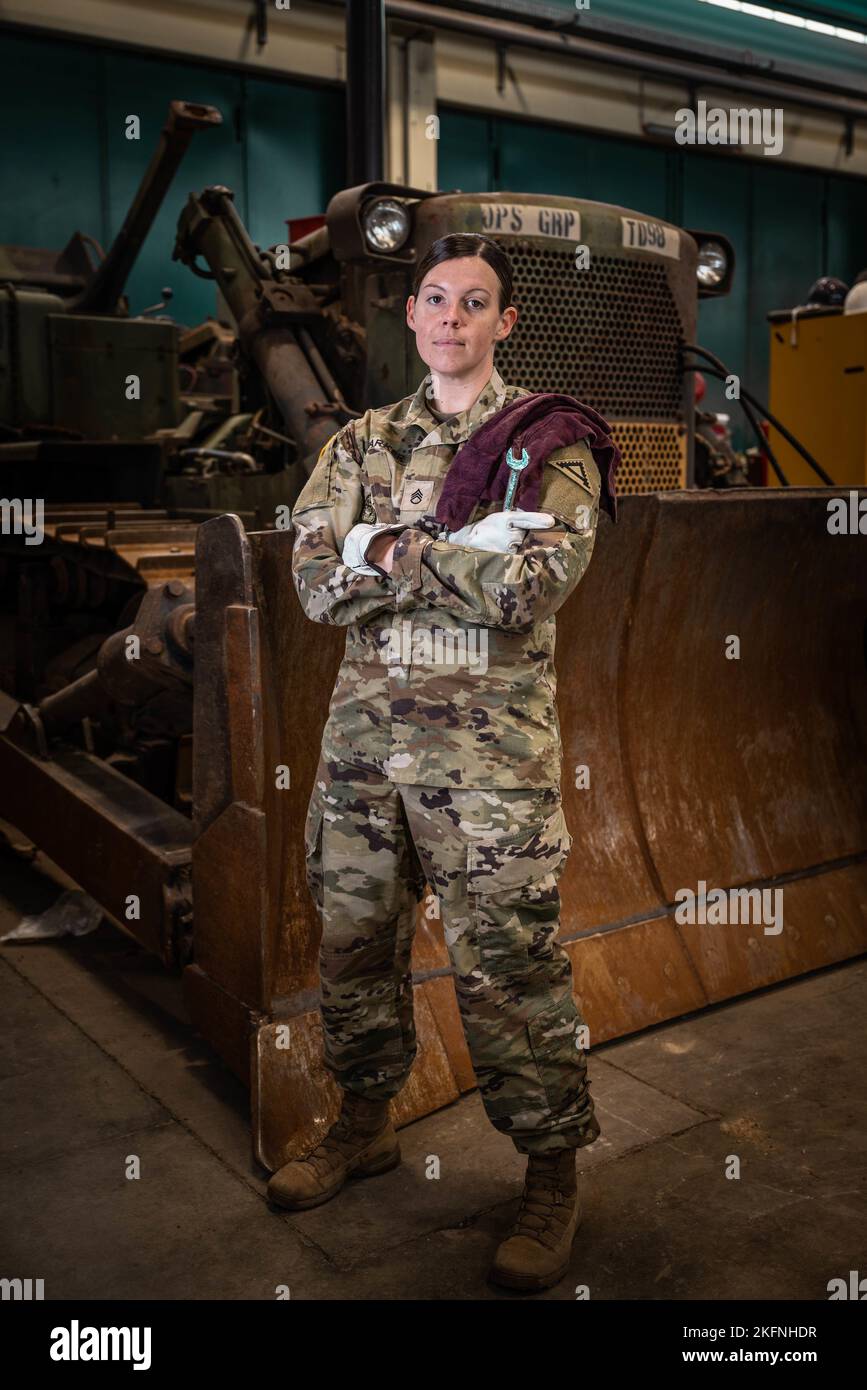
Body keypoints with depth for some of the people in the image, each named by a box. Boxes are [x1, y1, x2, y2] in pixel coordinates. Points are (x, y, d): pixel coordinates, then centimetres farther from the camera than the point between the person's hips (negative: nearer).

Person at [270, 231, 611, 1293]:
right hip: (365, 728, 5)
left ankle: (553, 1177, 19)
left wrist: (395, 549, -10)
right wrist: (464, 554, -13)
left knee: (506, 967, 0)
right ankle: (364, 1126, 36)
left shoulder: (549, 436, 1)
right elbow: (315, 585, -2)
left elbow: (536, 587, -15)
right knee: (353, 943, 14)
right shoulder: (361, 442, 12)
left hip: (491, 742, -4)